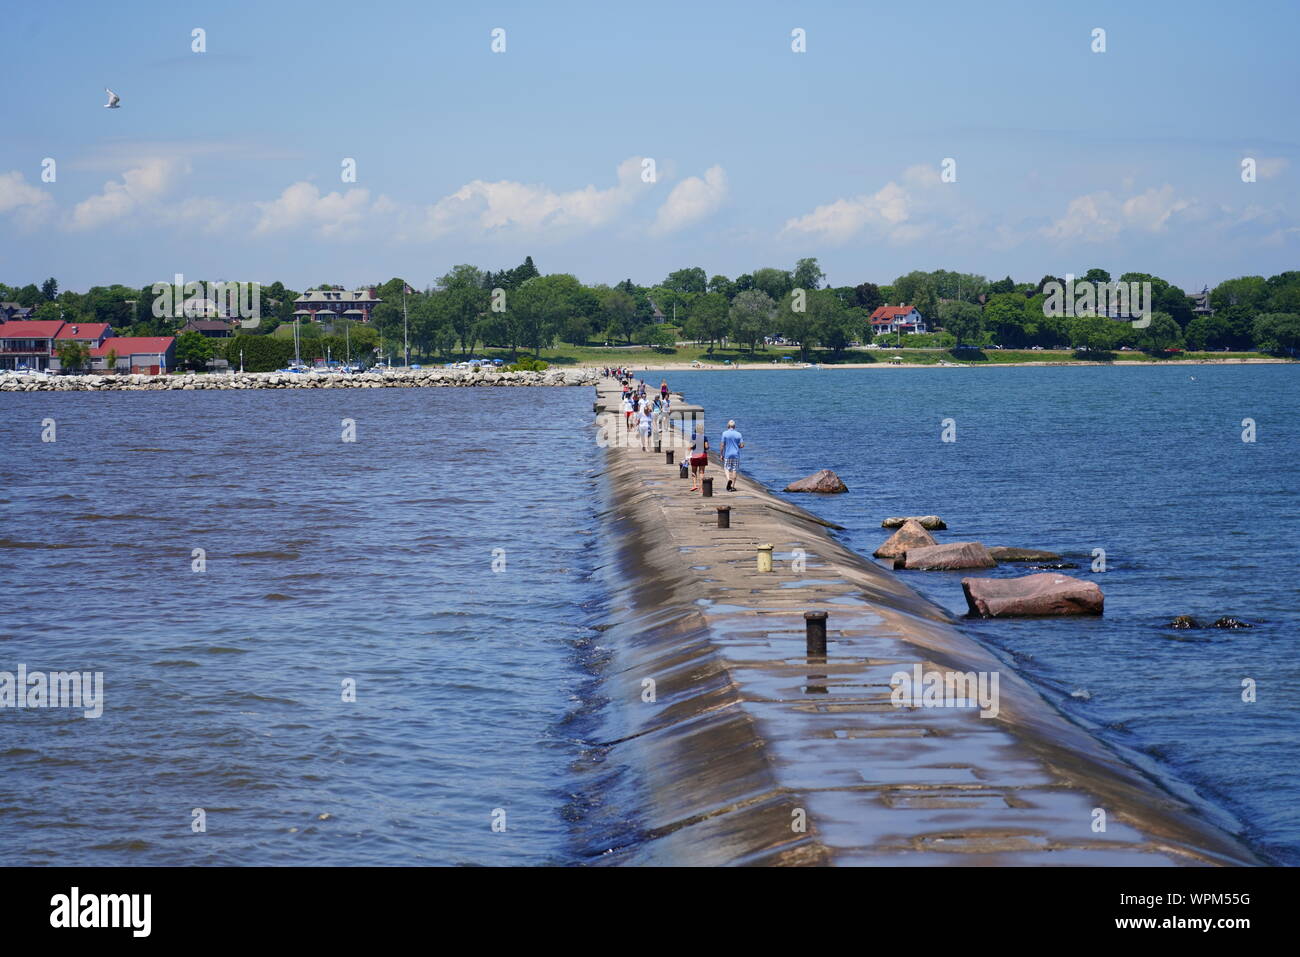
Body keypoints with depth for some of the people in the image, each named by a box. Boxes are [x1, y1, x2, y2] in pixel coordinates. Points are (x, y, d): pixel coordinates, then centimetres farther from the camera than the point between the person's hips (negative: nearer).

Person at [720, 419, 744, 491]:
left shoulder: (725, 434, -6)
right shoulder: (738, 434, -2)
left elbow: (722, 445, -7)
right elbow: (742, 445, -3)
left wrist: (721, 455, 2)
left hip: (727, 454, -1)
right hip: (736, 455, 1)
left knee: (726, 468, 12)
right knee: (734, 470, 7)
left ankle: (728, 479, -16)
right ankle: (732, 486, 8)